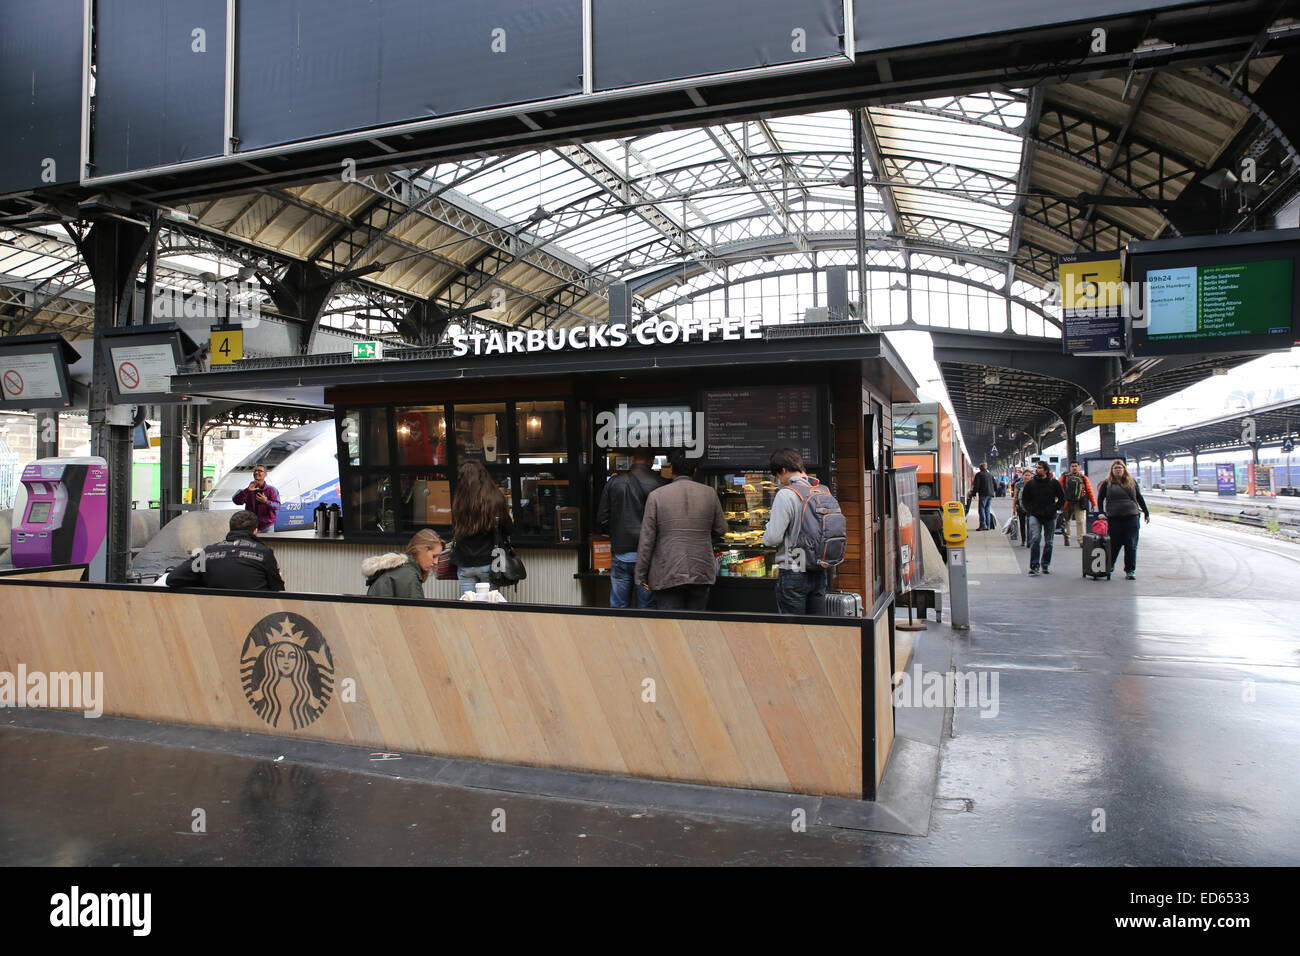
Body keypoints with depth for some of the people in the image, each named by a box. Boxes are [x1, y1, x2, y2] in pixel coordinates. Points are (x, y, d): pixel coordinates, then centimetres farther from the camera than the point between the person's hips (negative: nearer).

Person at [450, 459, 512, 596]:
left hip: (464, 565, 2)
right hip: (487, 563, -2)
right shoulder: (496, 499, -10)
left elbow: (454, 528, 7)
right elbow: (508, 529, 1)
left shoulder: (457, 501, -6)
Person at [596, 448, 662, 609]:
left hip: (620, 554, 3)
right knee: (648, 607, 6)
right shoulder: (657, 484, -8)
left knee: (618, 607, 10)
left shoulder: (614, 482, 2)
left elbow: (601, 521, 4)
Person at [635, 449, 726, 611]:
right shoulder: (710, 494, 2)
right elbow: (721, 529, 12)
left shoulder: (656, 495, -5)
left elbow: (647, 539, -5)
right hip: (701, 575, 3)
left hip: (667, 576, -2)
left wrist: (641, 576, 2)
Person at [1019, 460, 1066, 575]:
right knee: (1035, 539, -15)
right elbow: (1024, 499, 11)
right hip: (1035, 516, -1)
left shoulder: (1054, 483, 0)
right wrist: (1030, 510, -2)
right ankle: (1034, 565, -13)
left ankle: (1046, 565, 20)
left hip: (1050, 517, 1)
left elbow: (1062, 498, 7)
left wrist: (1054, 509, -4)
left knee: (1048, 542, 8)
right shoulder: (1030, 483, 2)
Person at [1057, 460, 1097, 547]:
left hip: (1079, 504, 0)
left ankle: (1081, 540, -3)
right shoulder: (1064, 477, 6)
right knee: (1066, 521, 8)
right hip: (1067, 503, 0)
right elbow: (1059, 490, 4)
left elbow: (1089, 491, 9)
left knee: (1080, 521, -5)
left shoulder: (1083, 478, 8)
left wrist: (1093, 503, 6)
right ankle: (1066, 538, 24)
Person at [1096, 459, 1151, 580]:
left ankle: (1130, 570, 9)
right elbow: (1100, 499, 8)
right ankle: (1109, 566, 24)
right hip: (1114, 519, -1)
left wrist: (1146, 513, 17)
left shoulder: (1132, 482, 11)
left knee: (1131, 546, 1)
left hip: (1131, 518, 1)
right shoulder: (1107, 483, 6)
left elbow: (1140, 498, 17)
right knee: (1114, 545, 3)